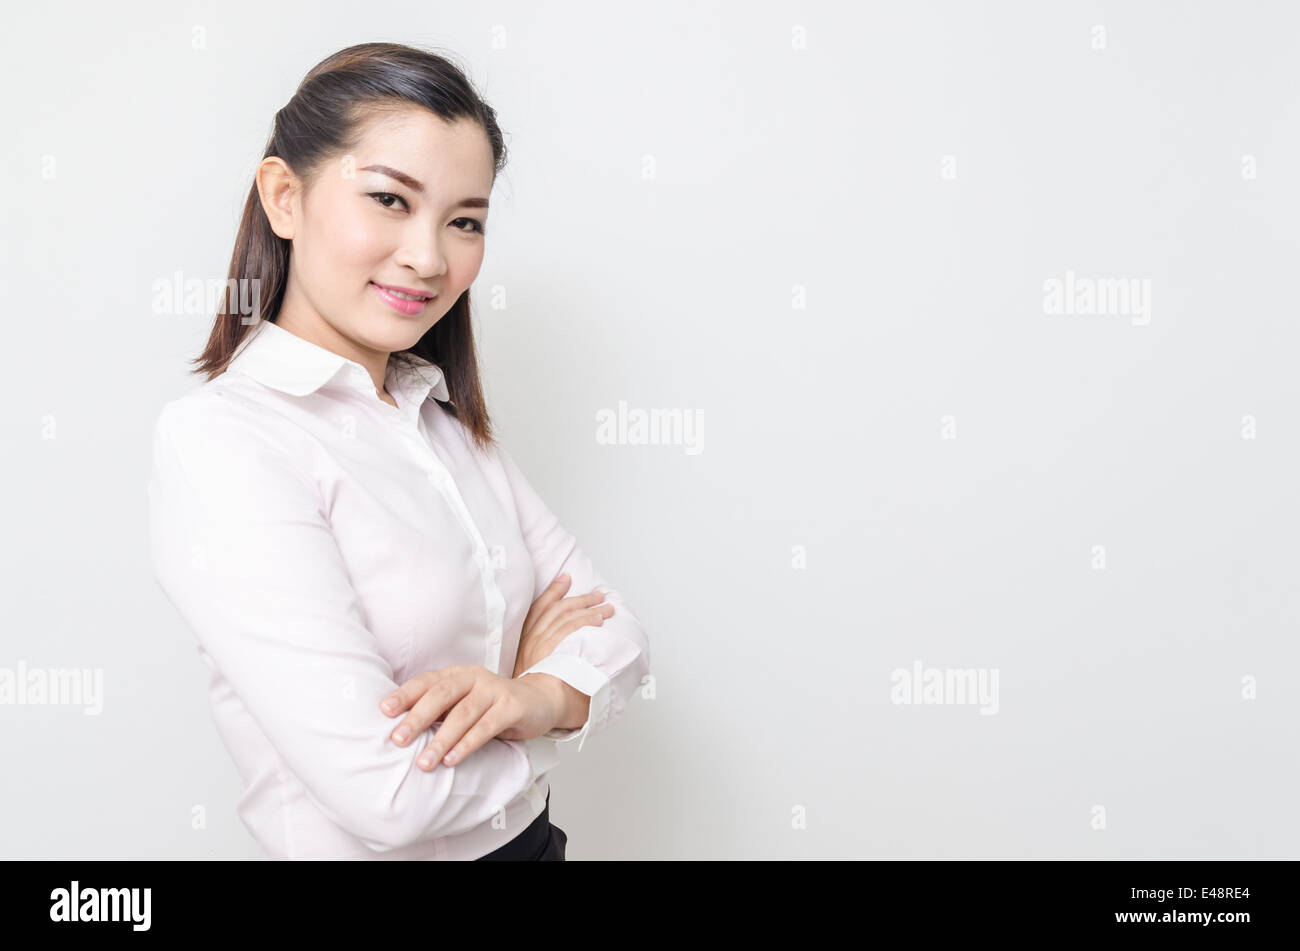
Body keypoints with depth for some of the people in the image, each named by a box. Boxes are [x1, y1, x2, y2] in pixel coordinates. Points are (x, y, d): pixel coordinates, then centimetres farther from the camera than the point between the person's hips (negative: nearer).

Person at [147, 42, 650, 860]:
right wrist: (532, 663, -13)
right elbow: (387, 790, -28)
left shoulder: (448, 418, 0)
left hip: (529, 834, 6)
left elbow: (616, 628, -3)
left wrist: (546, 695, -23)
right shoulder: (217, 443, -22)